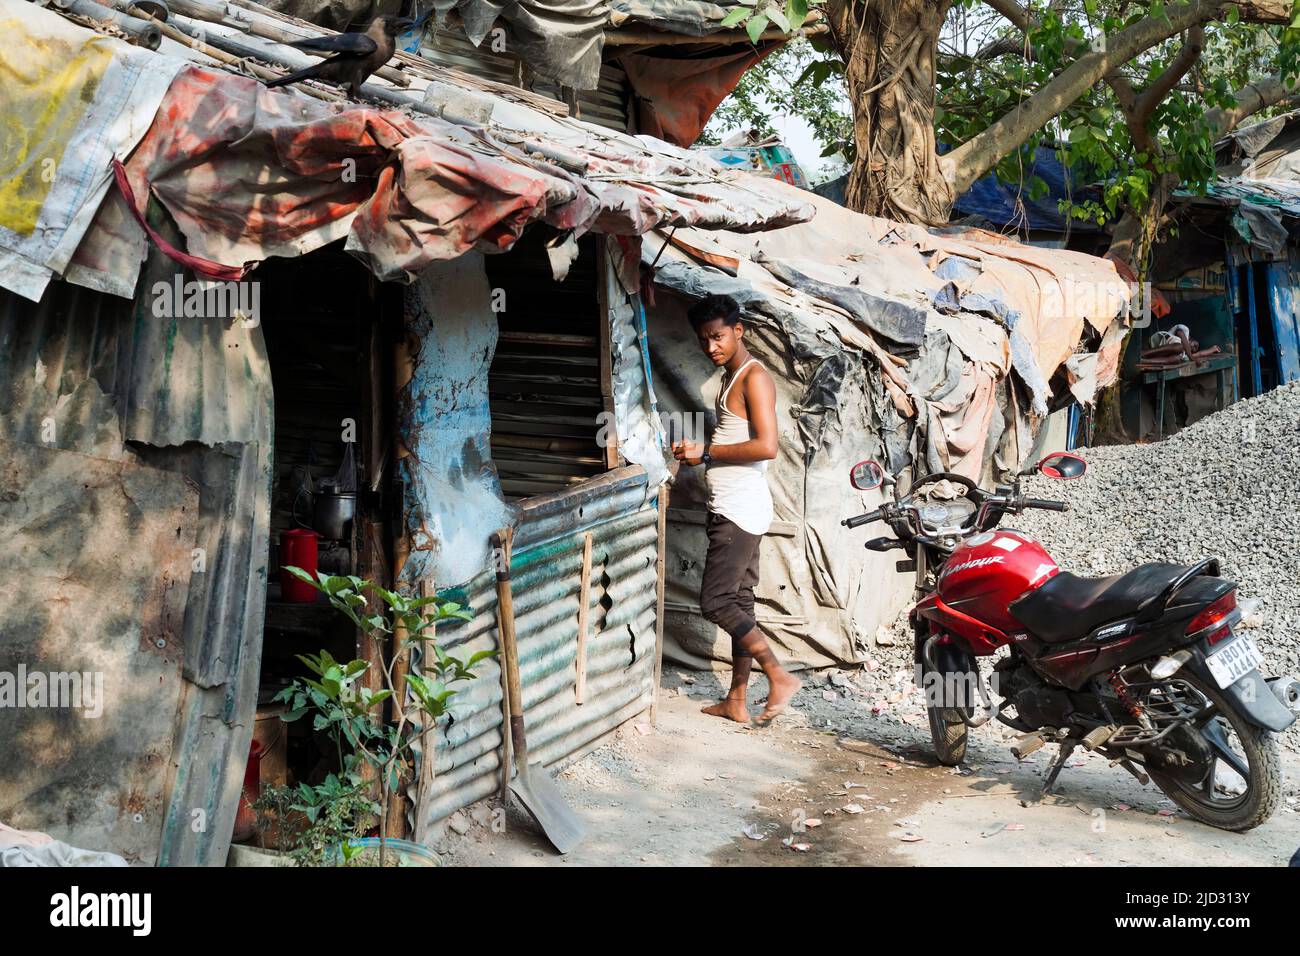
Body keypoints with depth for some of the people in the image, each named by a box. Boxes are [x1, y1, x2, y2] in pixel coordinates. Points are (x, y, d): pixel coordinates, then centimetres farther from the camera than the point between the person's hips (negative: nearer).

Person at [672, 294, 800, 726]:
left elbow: (766, 446, -23)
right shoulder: (731, 377, 18)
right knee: (738, 601, 11)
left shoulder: (754, 377, -13)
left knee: (715, 601, -9)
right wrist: (697, 450, 9)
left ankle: (780, 676, -5)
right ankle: (736, 701, 17)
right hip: (734, 509, 10)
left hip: (740, 510, -10)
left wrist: (706, 453, -16)